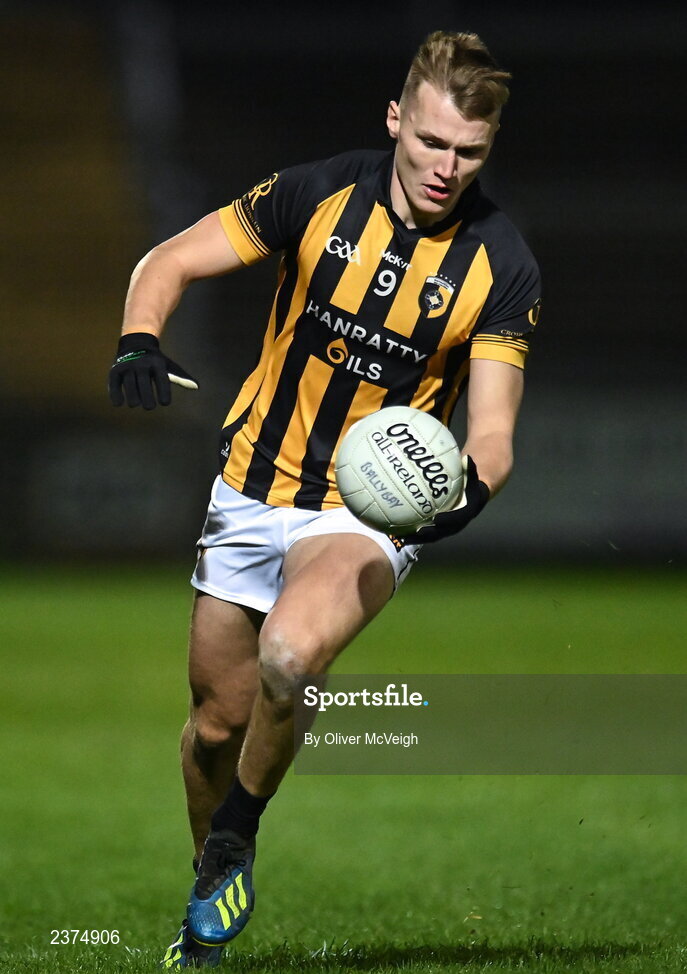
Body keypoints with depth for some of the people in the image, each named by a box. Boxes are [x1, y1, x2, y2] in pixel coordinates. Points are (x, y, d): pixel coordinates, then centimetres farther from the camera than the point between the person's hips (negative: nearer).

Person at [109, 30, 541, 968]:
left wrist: (468, 487, -35)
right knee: (217, 721, 10)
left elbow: (492, 431, -12)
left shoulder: (501, 265, -13)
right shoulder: (318, 194, -9)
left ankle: (236, 837, -2)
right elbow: (168, 262, -1)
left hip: (374, 508, -3)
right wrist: (139, 343, -21)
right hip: (253, 492, 3)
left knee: (288, 658, -31)